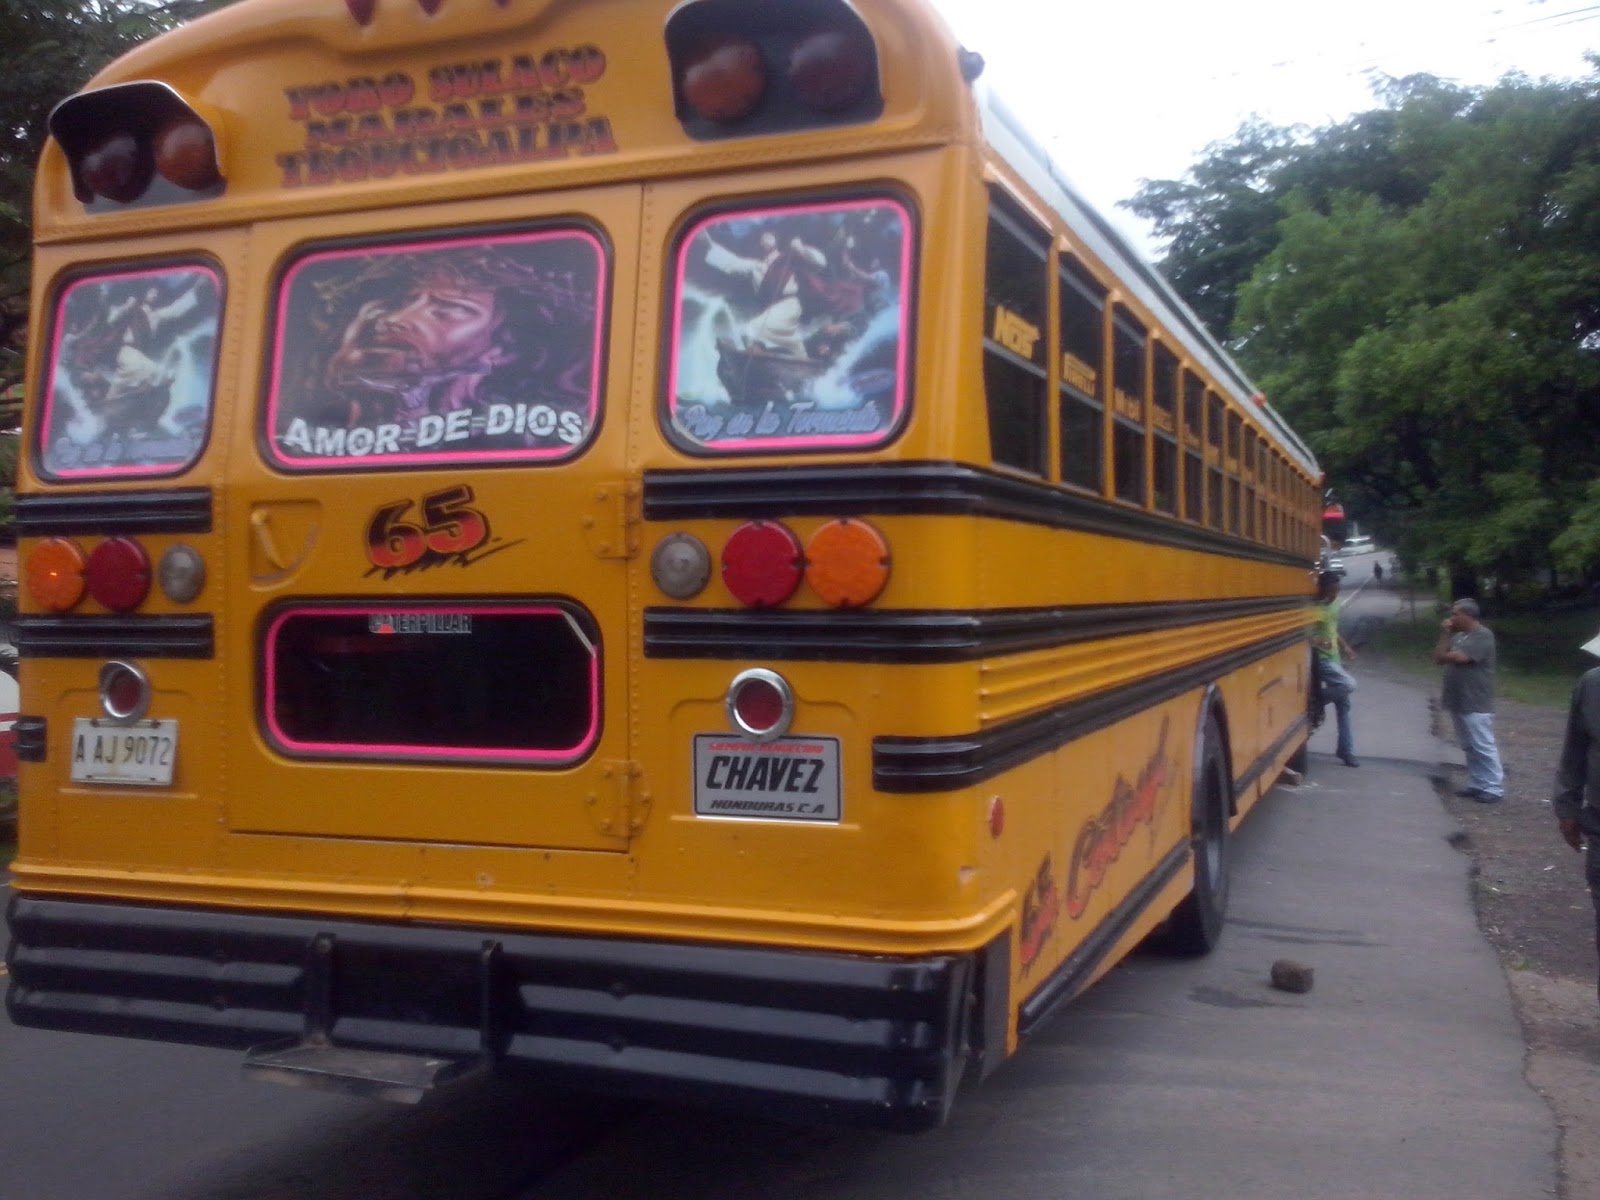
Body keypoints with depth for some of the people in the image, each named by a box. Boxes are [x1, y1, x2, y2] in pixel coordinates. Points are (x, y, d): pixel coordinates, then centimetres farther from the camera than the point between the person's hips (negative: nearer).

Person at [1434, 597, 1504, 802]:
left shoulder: (1483, 636, -14)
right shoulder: (1458, 636, 13)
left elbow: (1458, 657, -23)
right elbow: (1439, 657, 7)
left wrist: (1444, 655, -2)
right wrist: (1445, 634, -1)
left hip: (1476, 705, -9)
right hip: (1459, 703, 9)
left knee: (1483, 747, -5)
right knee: (1469, 748, 13)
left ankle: (1494, 788, 0)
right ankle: (1477, 784, 20)